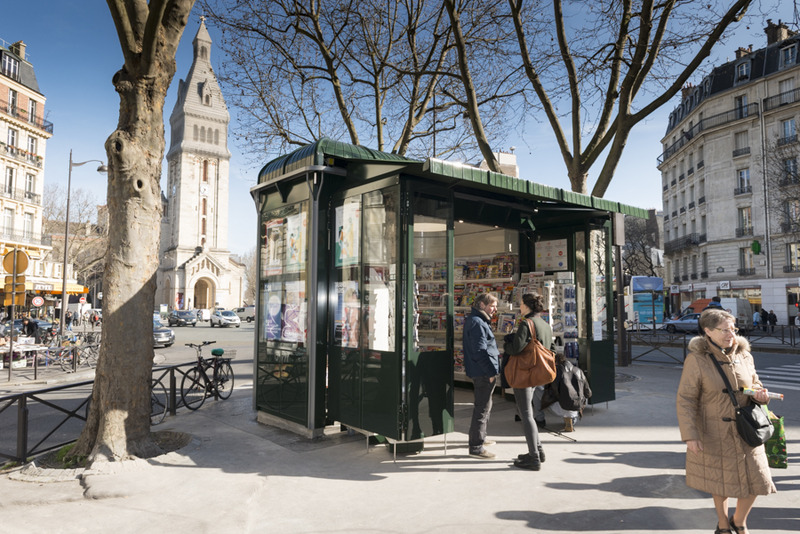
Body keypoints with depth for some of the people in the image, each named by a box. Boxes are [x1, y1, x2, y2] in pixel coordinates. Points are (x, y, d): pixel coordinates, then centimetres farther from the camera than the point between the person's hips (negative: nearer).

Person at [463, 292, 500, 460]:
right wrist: (491, 371, -20)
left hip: (480, 371, 11)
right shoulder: (477, 323, -18)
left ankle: (479, 438, 38)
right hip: (483, 372, -11)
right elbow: (479, 350, -23)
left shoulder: (479, 321, 16)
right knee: (482, 408, -4)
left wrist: (494, 353, 16)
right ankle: (476, 447, 3)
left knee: (483, 406, 23)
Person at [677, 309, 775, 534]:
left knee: (754, 481, 5)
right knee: (719, 481, 14)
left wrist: (760, 394, -12)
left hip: (745, 432, 4)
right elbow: (686, 400, -16)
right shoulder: (696, 359, -17)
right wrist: (690, 436, -21)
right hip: (714, 433, -4)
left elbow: (754, 384, 13)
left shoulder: (744, 355, -2)